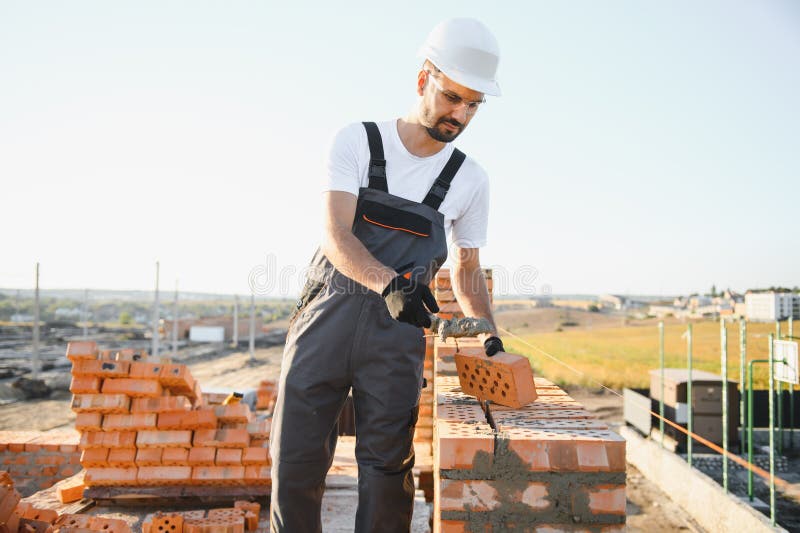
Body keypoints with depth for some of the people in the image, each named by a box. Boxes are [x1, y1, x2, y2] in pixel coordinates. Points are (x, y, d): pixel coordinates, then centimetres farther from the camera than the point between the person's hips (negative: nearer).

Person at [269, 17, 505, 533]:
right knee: (296, 459, 2)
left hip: (399, 328, 2)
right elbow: (336, 236, -14)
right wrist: (388, 282, -32)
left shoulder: (470, 180, 6)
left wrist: (490, 336, 1)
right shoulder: (357, 142, -1)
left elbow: (468, 268, 16)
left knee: (389, 464, 0)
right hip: (328, 314, -1)